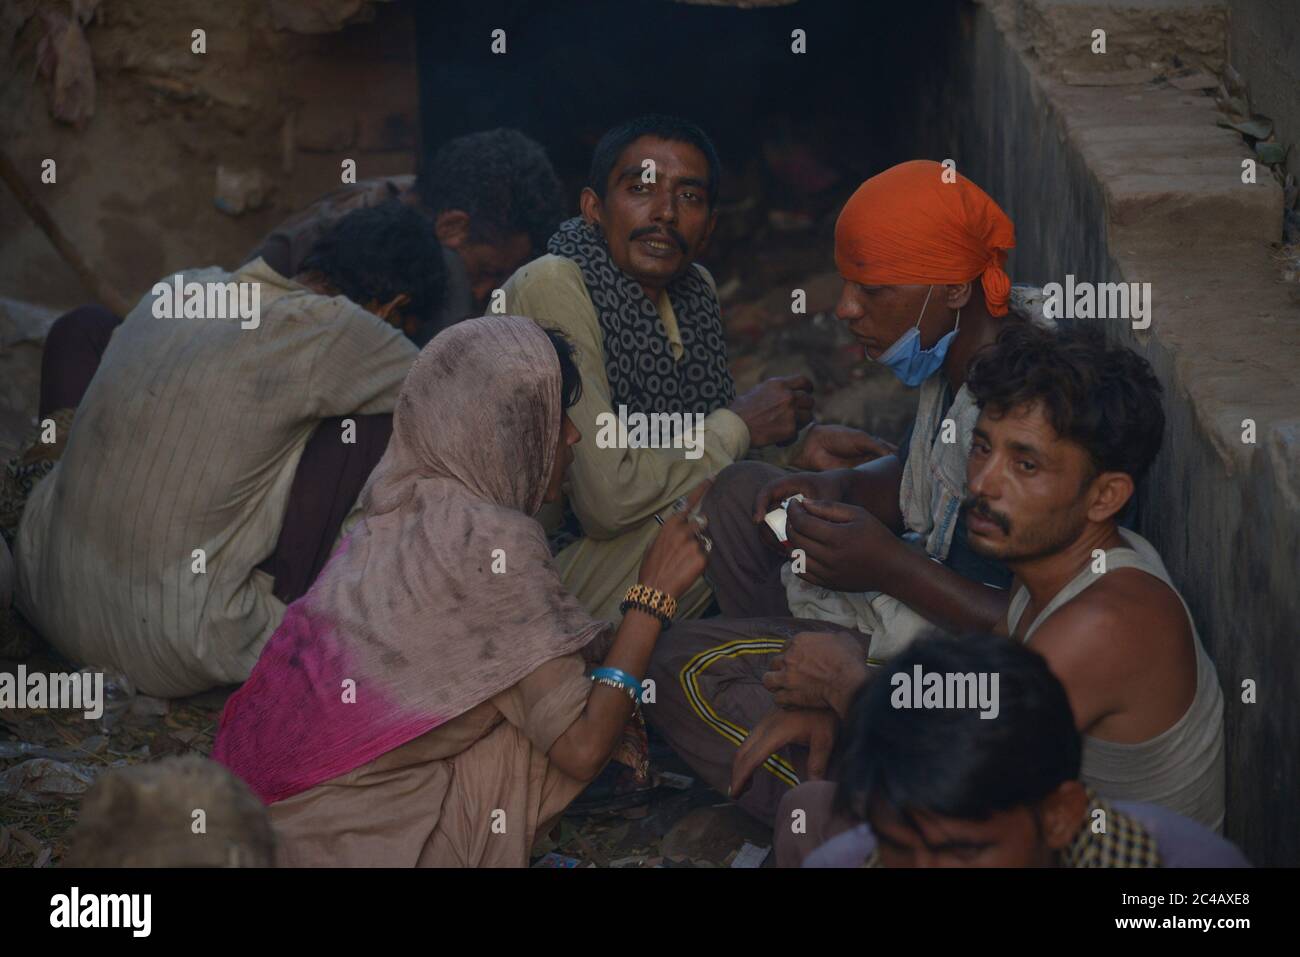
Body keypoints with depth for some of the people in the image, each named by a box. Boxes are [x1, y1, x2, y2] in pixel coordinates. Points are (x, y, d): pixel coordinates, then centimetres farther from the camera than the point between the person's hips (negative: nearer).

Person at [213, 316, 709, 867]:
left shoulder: (395, 508, 8)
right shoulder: (493, 541, -17)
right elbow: (582, 749, -16)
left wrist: (608, 719, 14)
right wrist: (654, 596, -9)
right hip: (335, 845, -8)